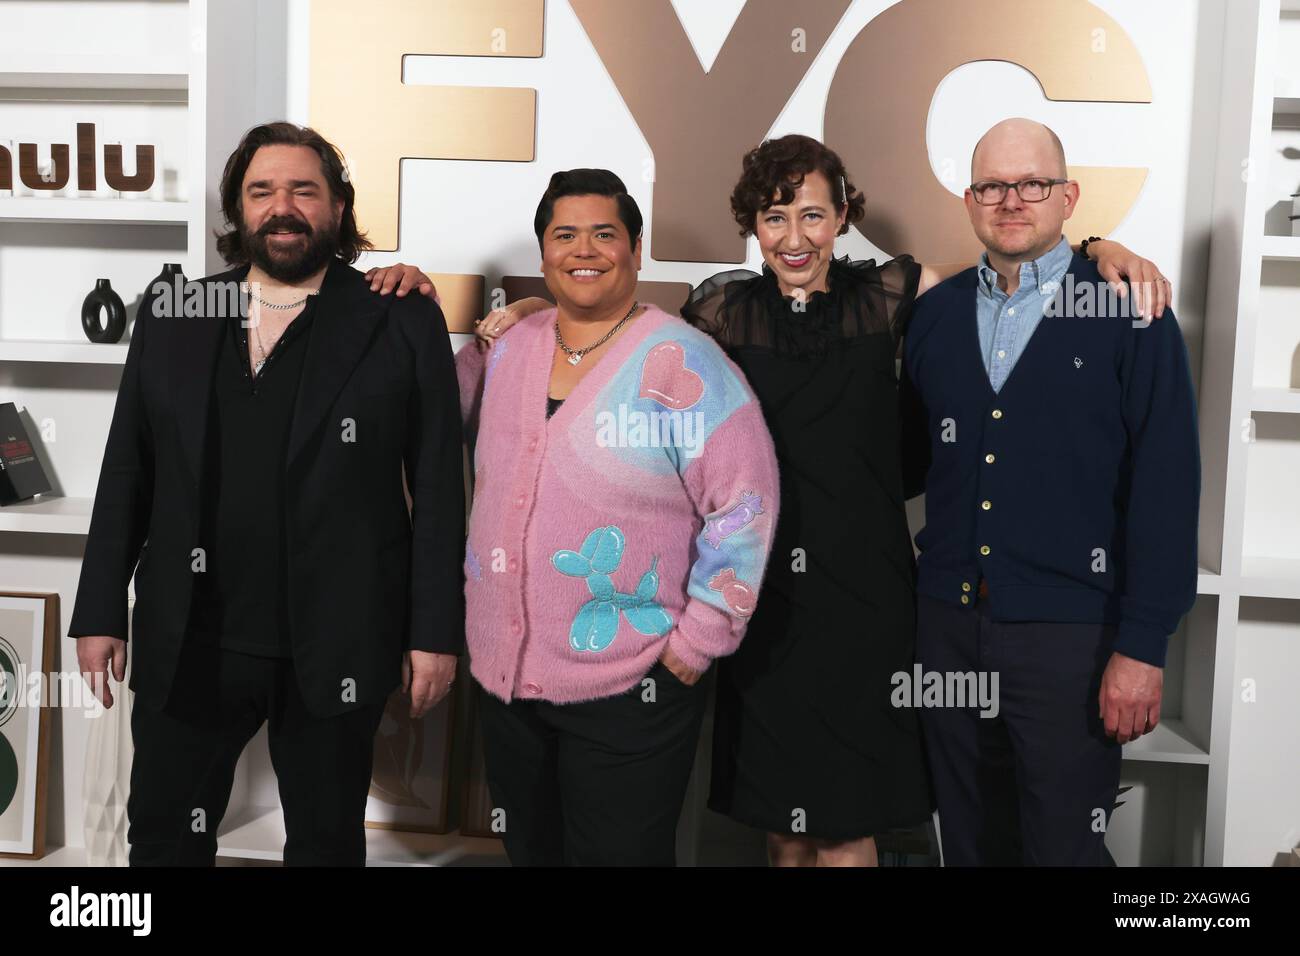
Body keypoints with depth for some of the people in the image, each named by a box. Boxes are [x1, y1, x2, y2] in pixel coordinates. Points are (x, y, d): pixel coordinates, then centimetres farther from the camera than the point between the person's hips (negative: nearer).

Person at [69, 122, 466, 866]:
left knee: (327, 843, 15)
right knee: (165, 837, 17)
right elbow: (127, 477, 9)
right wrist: (101, 611, 5)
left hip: (337, 645, -2)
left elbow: (439, 488, -5)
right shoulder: (171, 320, 7)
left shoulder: (404, 323, -3)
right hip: (188, 642, 3)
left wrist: (436, 632, -8)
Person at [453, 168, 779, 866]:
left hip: (630, 689, -5)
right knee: (528, 851, 21)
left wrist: (698, 642, -12)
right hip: (503, 676, 6)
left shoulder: (683, 362, -11)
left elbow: (744, 506, -12)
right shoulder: (509, 349, 6)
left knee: (619, 854, 8)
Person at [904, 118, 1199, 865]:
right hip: (949, 622, 4)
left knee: (1064, 846, 8)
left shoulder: (1127, 313, -6)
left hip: (1068, 632, -4)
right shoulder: (935, 313, 7)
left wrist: (1142, 645, -13)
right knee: (970, 840, 17)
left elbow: (1165, 488, -9)